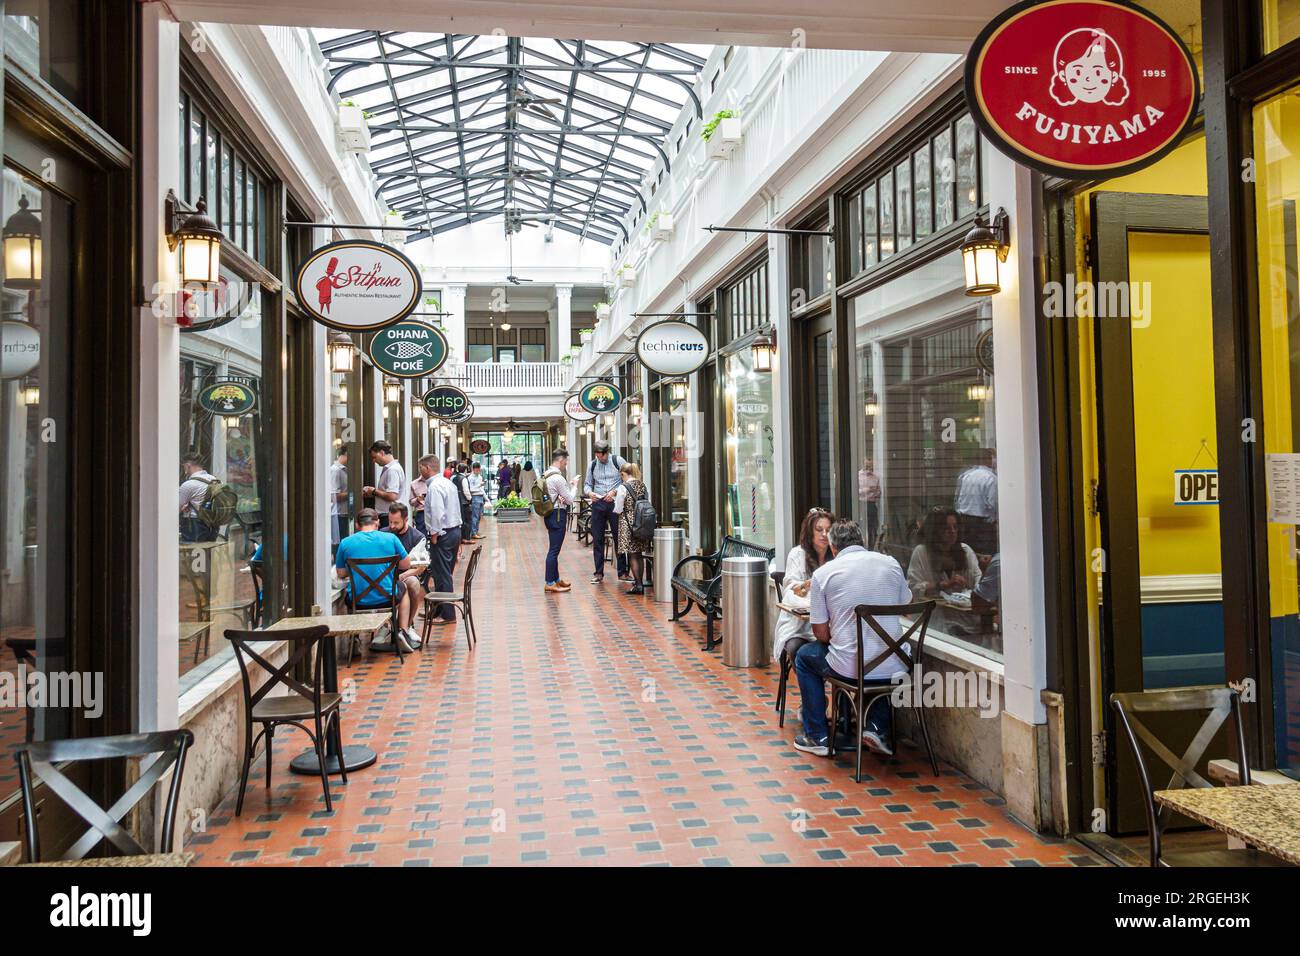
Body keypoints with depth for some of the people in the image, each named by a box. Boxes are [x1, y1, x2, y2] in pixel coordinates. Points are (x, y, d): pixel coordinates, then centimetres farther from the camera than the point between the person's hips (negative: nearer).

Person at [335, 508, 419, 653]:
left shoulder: (345, 543, -4)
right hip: (386, 599, 0)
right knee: (404, 589, 33)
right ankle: (403, 631, 21)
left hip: (358, 602, 1)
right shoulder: (391, 538, -5)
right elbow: (406, 565, 6)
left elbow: (341, 573, 6)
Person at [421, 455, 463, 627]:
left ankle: (447, 615, 2)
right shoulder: (448, 482, 13)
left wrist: (434, 534, -15)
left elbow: (437, 513, -23)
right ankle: (438, 610, 24)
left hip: (442, 534, -10)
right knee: (446, 573, 15)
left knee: (442, 575, -3)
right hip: (455, 530, 10)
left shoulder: (435, 486, -17)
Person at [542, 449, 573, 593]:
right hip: (558, 515, -10)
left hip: (550, 514, 10)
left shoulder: (546, 476, 11)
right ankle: (550, 584, -1)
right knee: (554, 550, -5)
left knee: (554, 549, 18)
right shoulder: (558, 478, -18)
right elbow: (570, 500, -13)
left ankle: (556, 578, 29)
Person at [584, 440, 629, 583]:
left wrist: (614, 492, -16)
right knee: (597, 539, 4)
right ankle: (599, 573, 12)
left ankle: (622, 572, 9)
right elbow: (587, 484, 13)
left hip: (614, 503, -3)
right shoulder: (592, 465, 8)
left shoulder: (617, 461, -2)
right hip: (597, 504, 3)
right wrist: (589, 492, -9)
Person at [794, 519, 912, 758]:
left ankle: (818, 737, 27)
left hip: (851, 667, -3)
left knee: (804, 656, 27)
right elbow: (906, 605, 23)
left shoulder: (823, 573, -4)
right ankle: (880, 728, 23)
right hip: (894, 668, 3)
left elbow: (821, 633, -1)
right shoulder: (891, 564, 5)